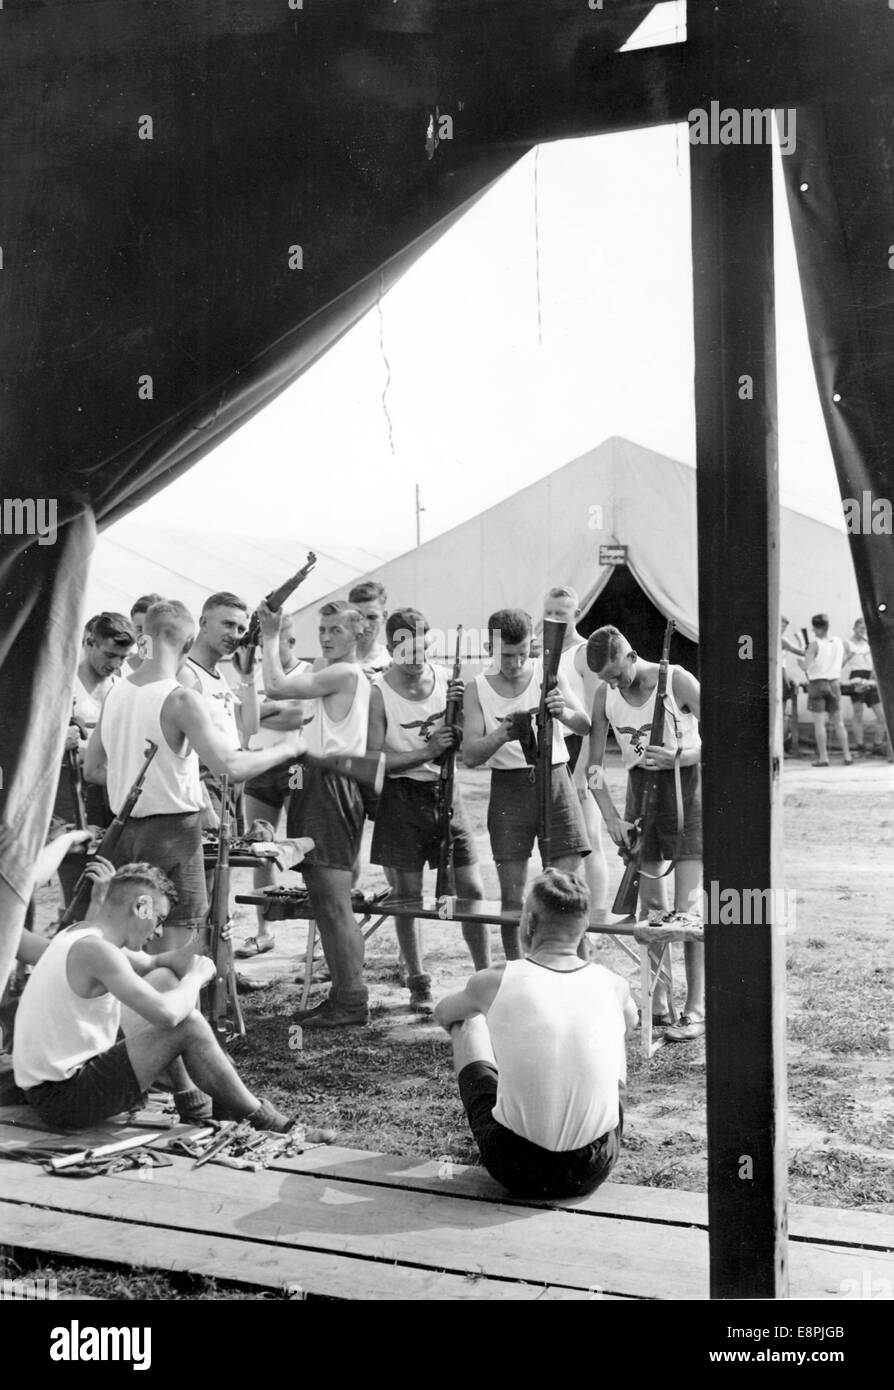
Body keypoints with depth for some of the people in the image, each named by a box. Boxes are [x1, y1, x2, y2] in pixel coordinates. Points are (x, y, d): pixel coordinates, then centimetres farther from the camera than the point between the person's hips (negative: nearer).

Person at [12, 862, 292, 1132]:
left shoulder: (79, 934, 8)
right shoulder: (96, 950, -23)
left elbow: (150, 964, 21)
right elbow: (166, 1014, -31)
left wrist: (194, 948, 3)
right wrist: (195, 977, -10)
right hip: (63, 1100, -10)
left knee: (165, 980, 15)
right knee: (188, 1025, -13)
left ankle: (193, 1104, 19)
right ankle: (256, 1116, 6)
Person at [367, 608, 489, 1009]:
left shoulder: (445, 680, 0)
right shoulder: (378, 693, -11)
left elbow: (463, 746, 5)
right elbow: (374, 758, -14)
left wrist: (457, 710, -14)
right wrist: (427, 751, -22)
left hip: (444, 791, 3)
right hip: (401, 796, -3)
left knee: (472, 890, 4)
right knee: (407, 895, 4)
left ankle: (486, 976, 18)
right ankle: (418, 984, 18)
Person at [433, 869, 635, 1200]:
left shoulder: (495, 981, -10)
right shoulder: (613, 986, -4)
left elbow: (442, 1013, 15)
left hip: (517, 1170, -2)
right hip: (593, 1171, 2)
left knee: (466, 1024, 21)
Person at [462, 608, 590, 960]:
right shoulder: (477, 689, -1)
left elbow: (585, 726, -10)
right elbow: (470, 755, -8)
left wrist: (563, 712, -33)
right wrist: (503, 733, -28)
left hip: (554, 780, 0)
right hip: (508, 786, 0)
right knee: (512, 893, 0)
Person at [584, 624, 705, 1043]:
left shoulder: (676, 681, -16)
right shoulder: (605, 695, -3)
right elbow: (594, 764, 2)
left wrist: (680, 756, -25)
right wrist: (611, 817, -7)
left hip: (684, 786, -4)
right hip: (641, 788, 5)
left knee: (688, 905, -8)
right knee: (650, 904, 6)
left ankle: (695, 1009, -3)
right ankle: (658, 1005, 15)